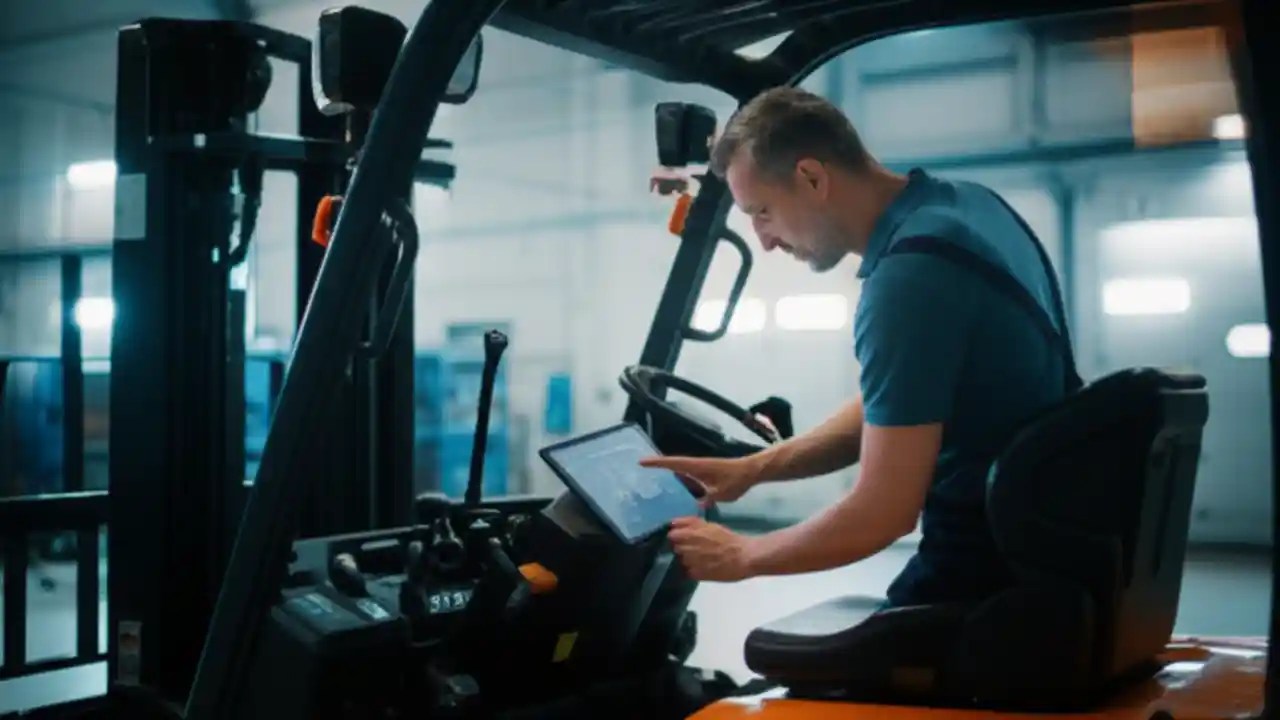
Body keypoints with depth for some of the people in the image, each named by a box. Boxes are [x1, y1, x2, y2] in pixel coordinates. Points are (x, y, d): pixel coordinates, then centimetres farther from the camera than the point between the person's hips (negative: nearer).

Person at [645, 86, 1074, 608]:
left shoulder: (910, 273, -25)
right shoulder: (959, 203, 4)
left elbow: (882, 515, -23)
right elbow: (887, 413, 14)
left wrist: (742, 556, -8)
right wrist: (753, 468, 8)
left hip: (986, 557, -9)